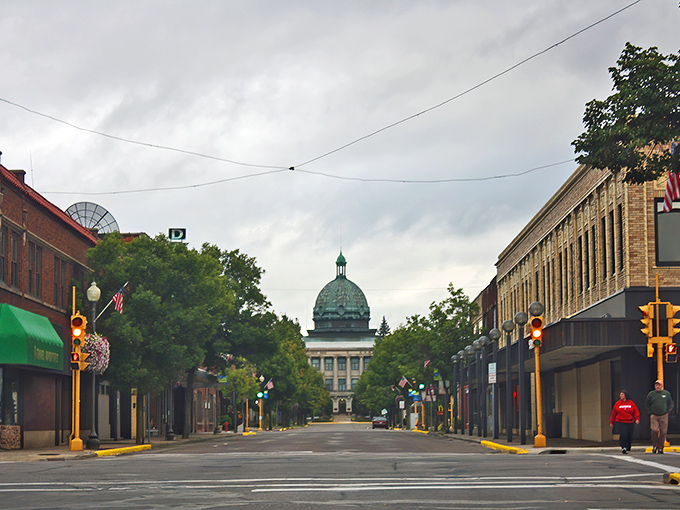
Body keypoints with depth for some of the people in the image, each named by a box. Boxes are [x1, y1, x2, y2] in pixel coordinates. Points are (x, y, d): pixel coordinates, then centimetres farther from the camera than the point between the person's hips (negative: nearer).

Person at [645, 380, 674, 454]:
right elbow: (646, 404, 16)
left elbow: (670, 404, 17)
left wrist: (668, 411, 4)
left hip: (664, 416, 1)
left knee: (663, 432, -1)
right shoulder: (651, 394, 7)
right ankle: (655, 446, 0)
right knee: (654, 430, -16)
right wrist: (650, 412, 5)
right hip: (654, 416, -1)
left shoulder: (667, 394, 7)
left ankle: (660, 448, 9)